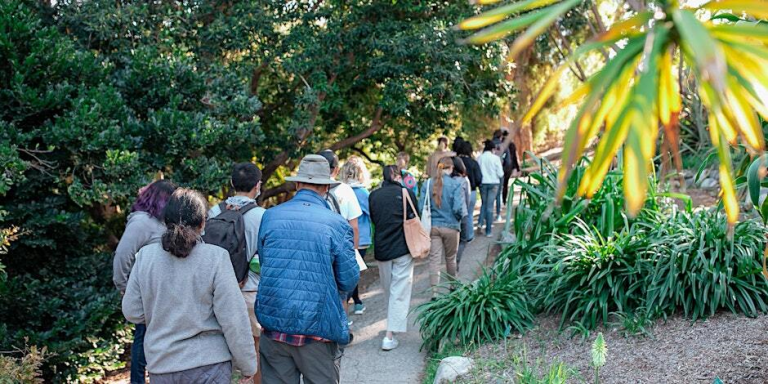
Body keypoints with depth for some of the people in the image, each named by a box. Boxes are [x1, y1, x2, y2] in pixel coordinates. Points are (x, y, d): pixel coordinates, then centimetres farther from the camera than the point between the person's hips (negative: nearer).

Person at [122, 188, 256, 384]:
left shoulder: (145, 256, -4)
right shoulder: (216, 258, -13)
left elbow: (132, 312, 1)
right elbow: (233, 319, -12)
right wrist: (247, 365, -2)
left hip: (162, 367, 3)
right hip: (209, 363, -3)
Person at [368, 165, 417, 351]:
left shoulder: (373, 195, 0)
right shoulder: (407, 193, -9)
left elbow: (372, 219, 10)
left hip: (381, 249, 4)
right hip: (403, 249, -3)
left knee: (388, 290, 20)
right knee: (399, 291, 0)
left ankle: (395, 323, 38)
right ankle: (390, 335, -5)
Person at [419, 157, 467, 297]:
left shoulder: (428, 184, -3)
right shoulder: (455, 184, -12)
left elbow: (421, 206, -3)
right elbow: (458, 208, -17)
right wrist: (460, 217, 5)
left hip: (432, 226, 2)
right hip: (451, 226, -2)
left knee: (434, 258, 3)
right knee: (451, 258, 16)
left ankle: (434, 291, -5)